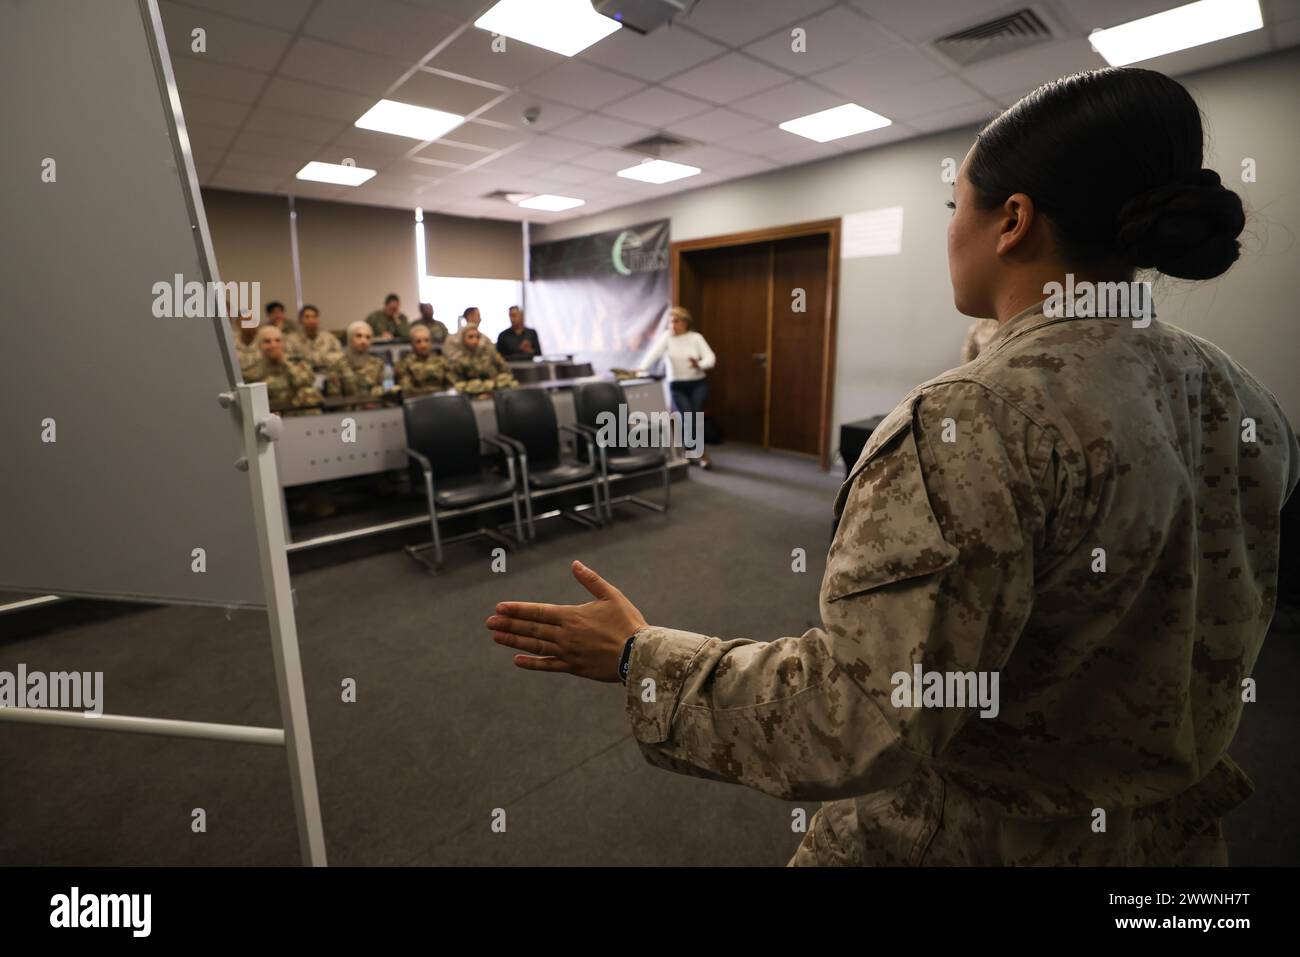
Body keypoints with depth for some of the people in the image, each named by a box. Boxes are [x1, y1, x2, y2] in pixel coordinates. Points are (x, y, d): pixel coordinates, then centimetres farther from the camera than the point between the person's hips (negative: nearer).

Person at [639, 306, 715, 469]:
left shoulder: (696, 337, 0)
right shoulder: (667, 337, -1)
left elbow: (711, 358, -8)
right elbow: (654, 353, -15)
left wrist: (700, 365, -31)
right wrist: (640, 370, -31)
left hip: (698, 384, 0)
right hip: (677, 386, 0)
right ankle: (702, 454, 9)